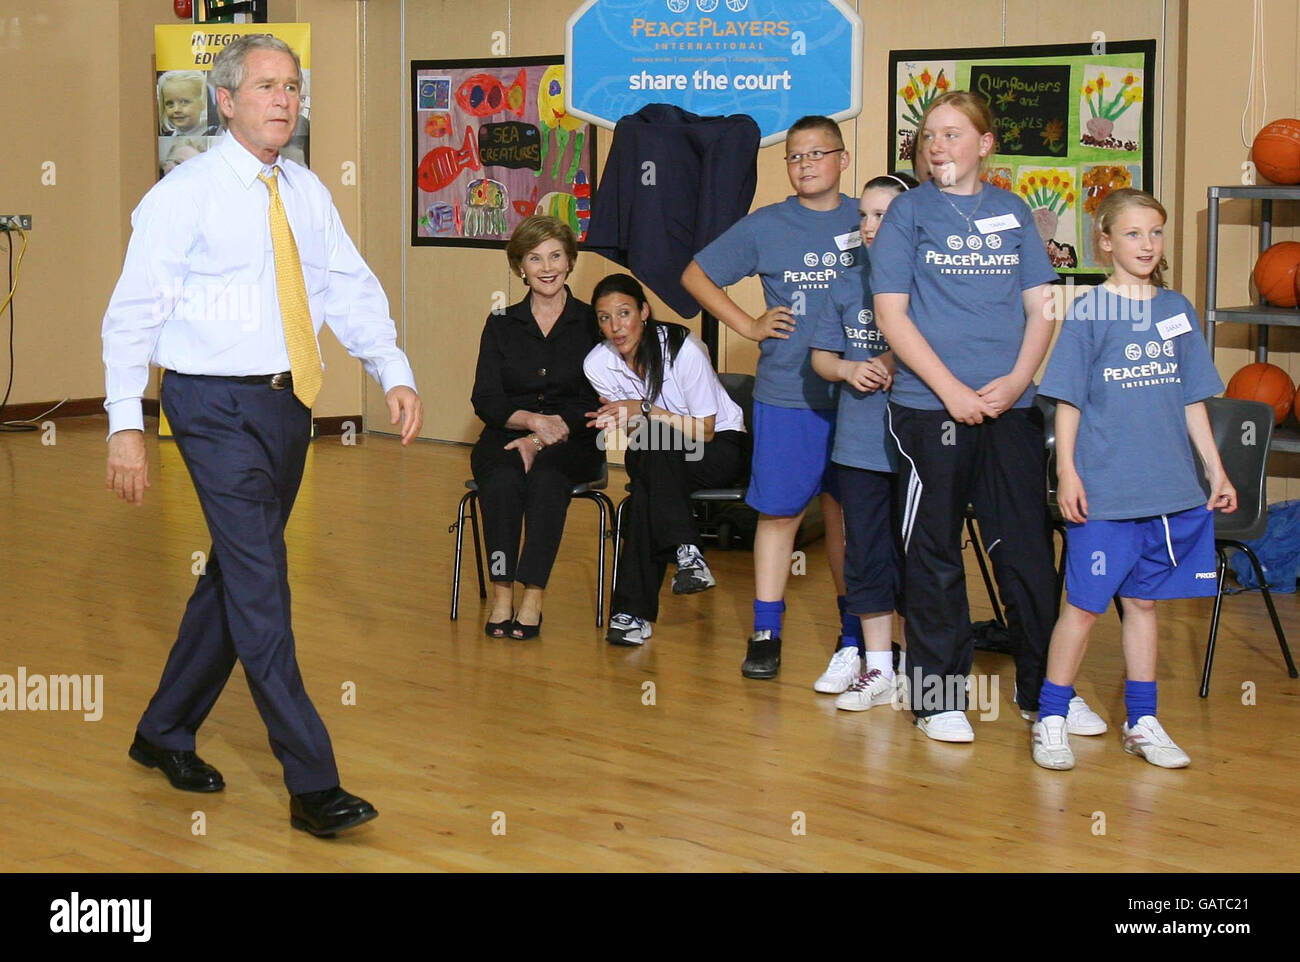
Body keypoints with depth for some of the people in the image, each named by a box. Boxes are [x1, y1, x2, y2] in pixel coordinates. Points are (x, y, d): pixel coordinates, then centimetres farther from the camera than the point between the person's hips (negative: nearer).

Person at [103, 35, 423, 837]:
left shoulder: (308, 193, 10)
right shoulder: (184, 194, -7)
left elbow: (352, 290, 7)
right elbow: (134, 311, -8)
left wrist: (396, 373, -8)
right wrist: (126, 424, -15)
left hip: (289, 402, 7)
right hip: (218, 406, -7)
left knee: (236, 576, 15)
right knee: (261, 588, -10)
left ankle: (166, 733, 33)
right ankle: (313, 784, -8)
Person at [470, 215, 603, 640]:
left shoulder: (591, 322, 4)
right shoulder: (502, 324, 10)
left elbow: (595, 402, -2)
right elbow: (485, 400, 2)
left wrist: (544, 436, -15)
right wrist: (532, 419, -17)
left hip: (571, 443, -2)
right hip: (507, 435, 2)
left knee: (546, 479, -34)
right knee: (502, 480, -32)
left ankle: (533, 598, -33)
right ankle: (501, 596, -31)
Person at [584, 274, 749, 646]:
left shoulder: (682, 347, -21)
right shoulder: (597, 364, -8)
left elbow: (705, 431, -16)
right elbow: (637, 434, -1)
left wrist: (645, 411, -27)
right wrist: (619, 420, -24)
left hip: (721, 447, -4)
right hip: (662, 458, 4)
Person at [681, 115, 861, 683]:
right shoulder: (765, 226, 2)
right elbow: (695, 275, 9)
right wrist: (748, 325, 1)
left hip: (856, 393, 1)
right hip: (787, 396, -1)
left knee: (845, 509, 11)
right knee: (780, 510, 1)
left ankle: (856, 629, 22)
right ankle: (765, 633, 8)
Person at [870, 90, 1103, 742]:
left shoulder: (1012, 212, 10)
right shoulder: (909, 212, 2)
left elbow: (1041, 307, 8)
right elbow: (891, 314, -4)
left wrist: (1017, 380, -8)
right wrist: (953, 390, -12)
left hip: (1011, 406, 3)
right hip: (930, 407, -2)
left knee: (1027, 547, 6)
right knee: (934, 552, 3)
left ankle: (1044, 689, 17)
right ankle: (938, 695, 13)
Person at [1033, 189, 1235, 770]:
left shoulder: (1178, 311, 9)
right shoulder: (1088, 313, -3)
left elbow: (1192, 400, 13)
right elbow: (1068, 400, -3)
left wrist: (1216, 470, 11)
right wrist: (1067, 472, -9)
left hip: (1170, 487, 4)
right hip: (1103, 489, -4)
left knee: (1143, 600, 12)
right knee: (1084, 605, 0)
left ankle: (1142, 723, 20)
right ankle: (1050, 720, 11)